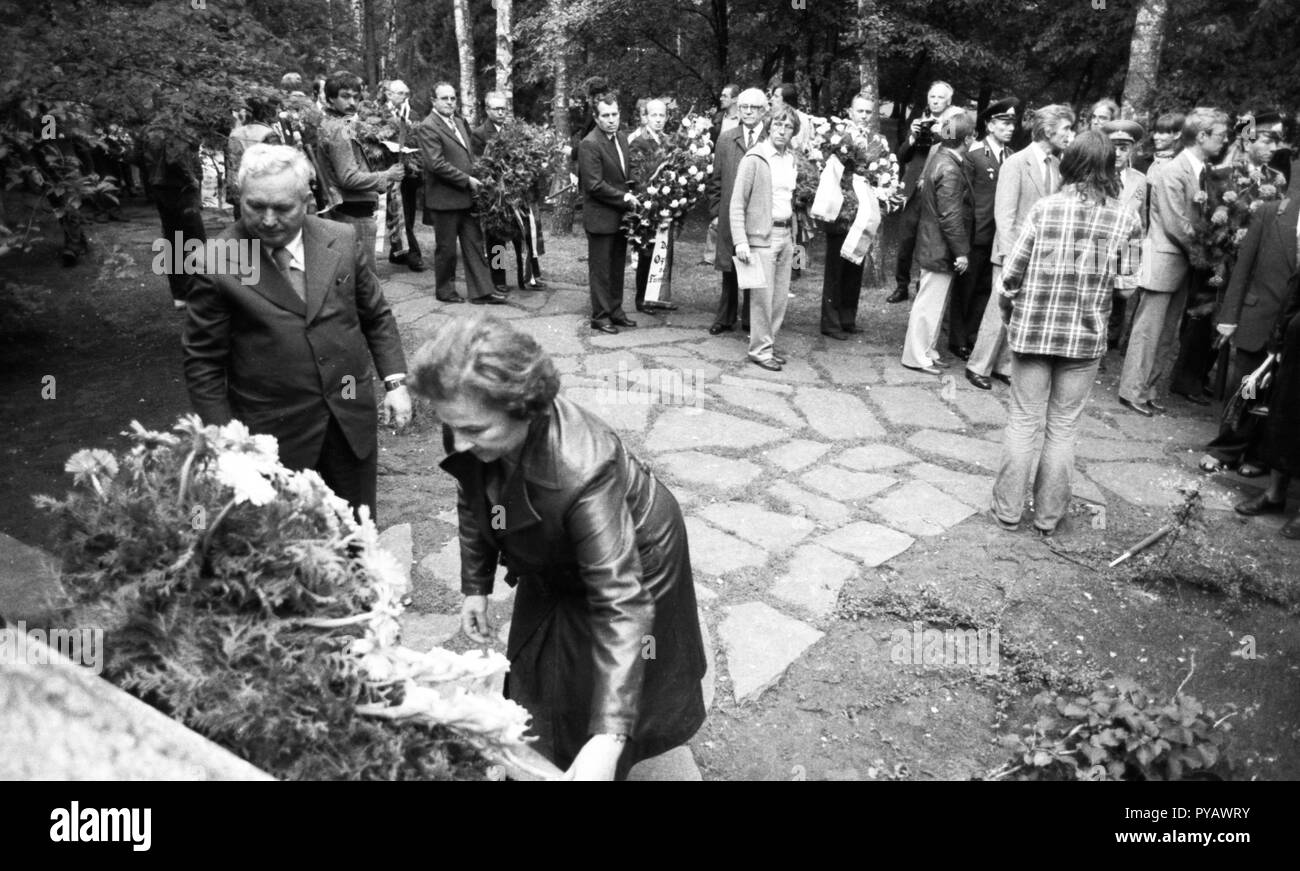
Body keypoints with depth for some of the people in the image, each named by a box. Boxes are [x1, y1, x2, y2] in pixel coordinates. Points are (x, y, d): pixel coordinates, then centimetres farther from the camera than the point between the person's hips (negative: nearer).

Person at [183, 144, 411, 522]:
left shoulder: (343, 240, -2)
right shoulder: (217, 264, -11)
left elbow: (377, 317, 9)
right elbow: (203, 363, -5)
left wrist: (395, 381, 1)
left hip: (352, 419, 3)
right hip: (273, 432, -3)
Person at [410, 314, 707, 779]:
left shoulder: (582, 471, -44)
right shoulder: (470, 434, -25)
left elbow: (620, 601, -43)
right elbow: (475, 501, -1)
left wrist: (607, 739, -47)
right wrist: (475, 585, 3)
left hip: (633, 557, -6)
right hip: (553, 565, 6)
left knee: (591, 687, 9)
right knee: (535, 678, 19)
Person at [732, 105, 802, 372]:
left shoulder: (792, 161, 13)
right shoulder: (754, 159, -7)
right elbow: (737, 203, -10)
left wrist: (794, 235, 15)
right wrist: (740, 241, -17)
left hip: (786, 235, 7)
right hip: (762, 236, -6)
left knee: (781, 297, 8)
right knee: (763, 296, -5)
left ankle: (768, 344, 20)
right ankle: (759, 349, 5)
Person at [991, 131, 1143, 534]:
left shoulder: (1044, 208, -6)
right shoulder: (1126, 218, -4)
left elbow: (1011, 272, -6)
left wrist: (1009, 311, 10)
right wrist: (1098, 308, 15)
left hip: (1032, 330, 0)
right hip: (1087, 337, 0)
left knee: (1024, 421, 9)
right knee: (1063, 428, 10)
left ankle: (1008, 509, 16)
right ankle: (1048, 516, 19)